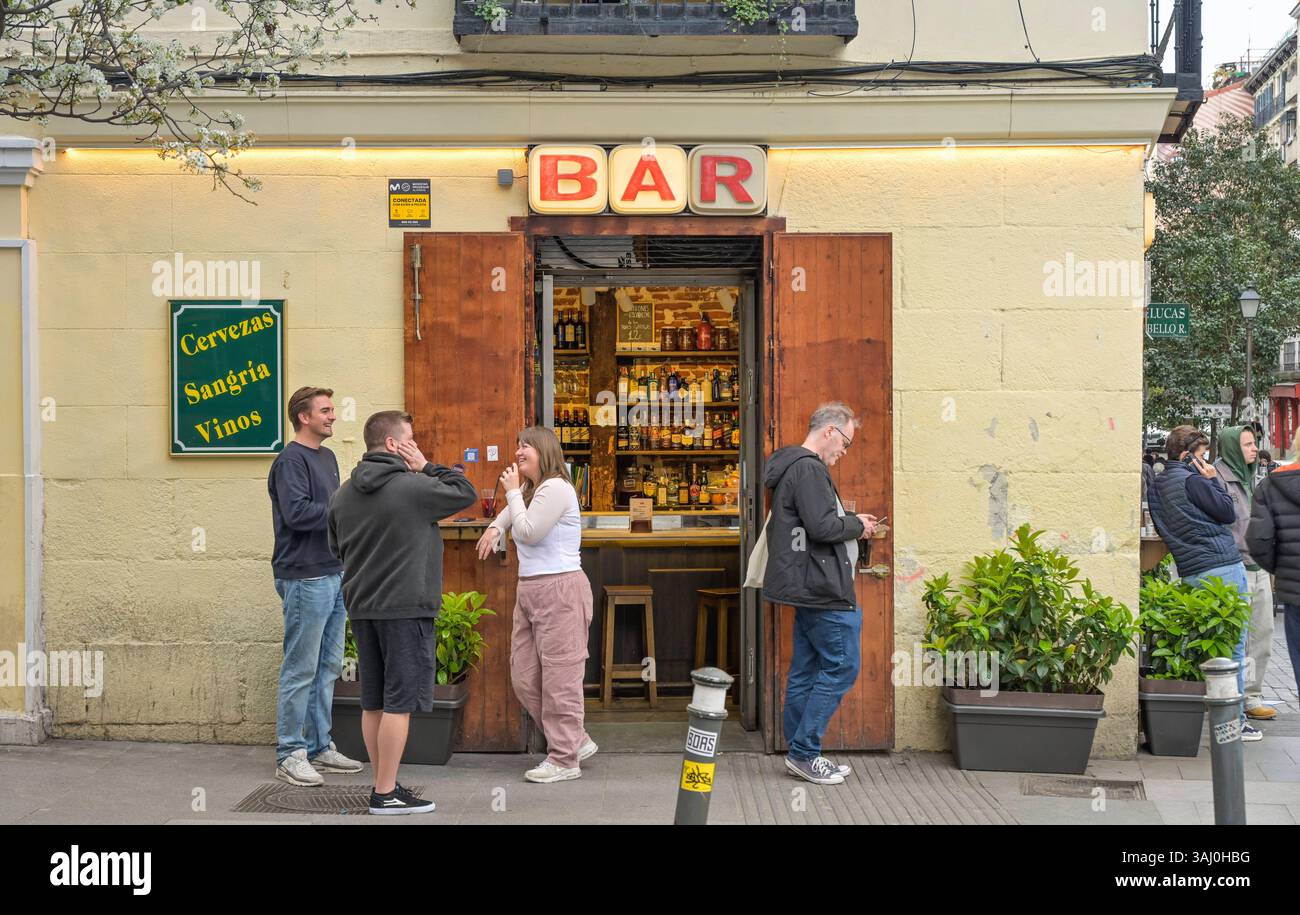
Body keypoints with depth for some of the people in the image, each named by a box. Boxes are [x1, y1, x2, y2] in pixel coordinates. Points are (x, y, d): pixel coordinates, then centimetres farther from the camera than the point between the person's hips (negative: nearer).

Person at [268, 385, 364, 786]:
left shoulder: (327, 457, 17)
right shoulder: (290, 460, -11)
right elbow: (297, 512, -22)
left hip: (334, 576, 9)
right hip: (305, 578, -9)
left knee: (328, 667, 13)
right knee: (301, 670, -3)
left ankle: (319, 747, 22)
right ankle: (290, 755, 4)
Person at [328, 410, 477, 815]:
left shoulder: (344, 494, 9)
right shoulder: (414, 488, -14)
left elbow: (337, 548, 19)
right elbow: (466, 492, -1)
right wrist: (428, 468, 3)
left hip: (361, 608, 8)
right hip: (405, 609, -8)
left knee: (373, 702, 13)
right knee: (399, 702, -2)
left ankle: (382, 785, 21)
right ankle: (386, 794, 1)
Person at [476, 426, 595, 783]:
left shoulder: (556, 488, -11)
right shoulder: (530, 490, 19)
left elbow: (527, 533, -16)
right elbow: (513, 512, 41)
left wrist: (513, 491, -5)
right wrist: (496, 526, 19)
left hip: (560, 590, -10)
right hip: (529, 590, 10)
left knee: (559, 678, -6)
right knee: (524, 680, 9)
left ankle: (564, 760, 2)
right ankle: (577, 741, 20)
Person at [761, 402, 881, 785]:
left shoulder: (794, 465, 18)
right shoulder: (809, 468, -15)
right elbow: (822, 527, -23)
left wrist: (850, 521, 10)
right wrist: (858, 524, -6)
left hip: (809, 590, 11)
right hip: (823, 589, -11)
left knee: (806, 671, 13)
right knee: (842, 667, -4)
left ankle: (800, 754, 20)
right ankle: (805, 752, 0)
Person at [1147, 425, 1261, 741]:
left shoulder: (1155, 487, 14)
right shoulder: (1191, 480, -11)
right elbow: (1229, 513, -6)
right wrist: (1213, 479, 4)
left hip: (1191, 573, 8)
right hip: (1223, 569, -8)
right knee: (1233, 647, -3)